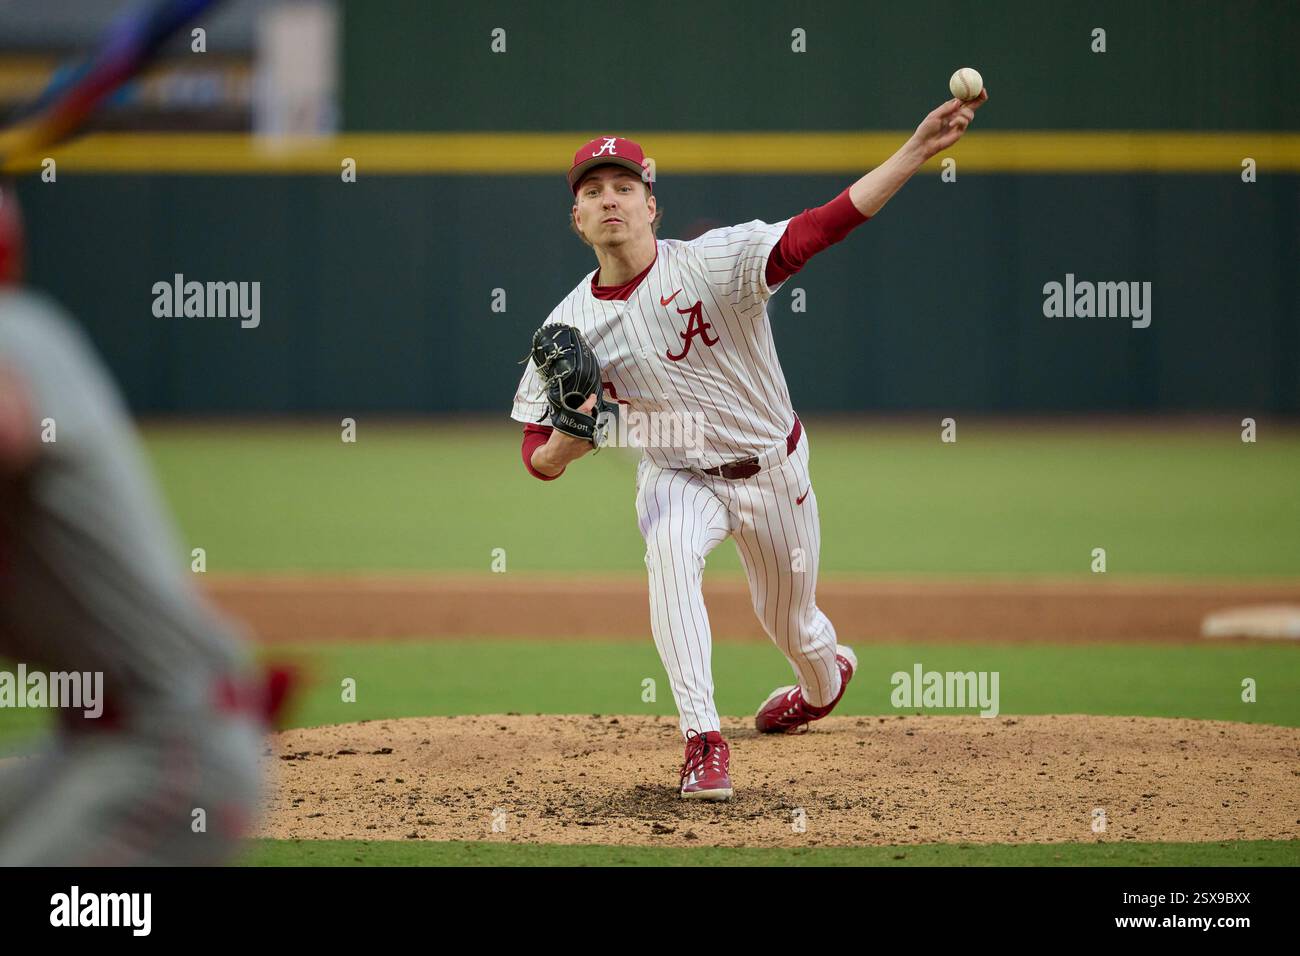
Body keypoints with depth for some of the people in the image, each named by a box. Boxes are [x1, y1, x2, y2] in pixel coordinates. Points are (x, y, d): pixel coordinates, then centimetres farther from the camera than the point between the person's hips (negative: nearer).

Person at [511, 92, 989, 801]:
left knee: (793, 627, 16)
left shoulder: (714, 262, -22)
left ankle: (826, 679, 56)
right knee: (669, 555, -34)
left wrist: (918, 150, -46)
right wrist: (571, 438, -35)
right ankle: (703, 743, -32)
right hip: (677, 476, 0)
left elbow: (822, 227, -33)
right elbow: (539, 460, -10)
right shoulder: (569, 327, -14)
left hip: (773, 471, 0)